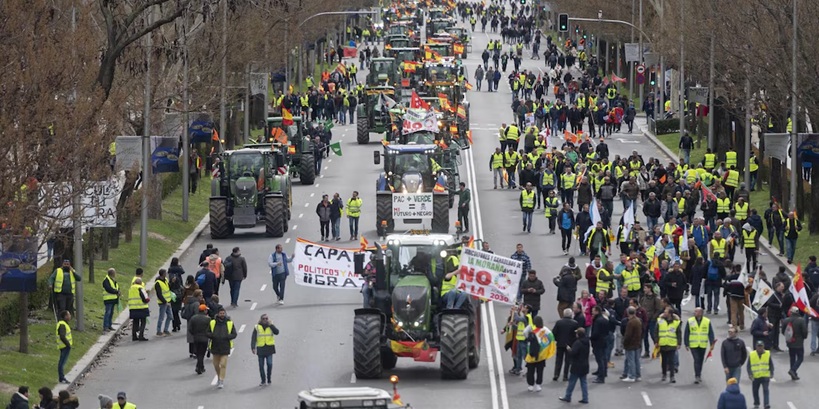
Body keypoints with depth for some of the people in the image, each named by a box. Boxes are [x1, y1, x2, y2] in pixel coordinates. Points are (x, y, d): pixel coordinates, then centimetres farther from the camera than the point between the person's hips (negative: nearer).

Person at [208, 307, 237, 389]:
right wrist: (212, 336, -14)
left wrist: (227, 336, -16)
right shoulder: (213, 323, 2)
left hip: (225, 347, -3)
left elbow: (234, 334, 2)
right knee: (216, 364, 13)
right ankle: (219, 378, 36)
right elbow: (207, 333, 7)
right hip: (215, 347, 3)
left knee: (223, 365, -10)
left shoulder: (229, 323, -1)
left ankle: (221, 381, -7)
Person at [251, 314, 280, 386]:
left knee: (269, 364, -9)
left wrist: (270, 325, -12)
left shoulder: (271, 326, 8)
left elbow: (277, 332, -10)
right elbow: (253, 338, 2)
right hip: (260, 348, 1)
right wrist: (253, 347, -9)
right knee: (261, 365, 1)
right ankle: (263, 381, 9)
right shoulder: (257, 327, 6)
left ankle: (269, 379, 4)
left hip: (269, 348, -1)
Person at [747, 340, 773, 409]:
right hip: (755, 377, 2)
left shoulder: (768, 354, -1)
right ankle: (756, 403, 33)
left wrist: (771, 373, 0)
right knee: (755, 390, 13)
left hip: (765, 376, -2)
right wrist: (750, 374, -9)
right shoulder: (752, 355, -2)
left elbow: (771, 365, 7)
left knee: (765, 390, -13)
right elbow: (749, 366, 2)